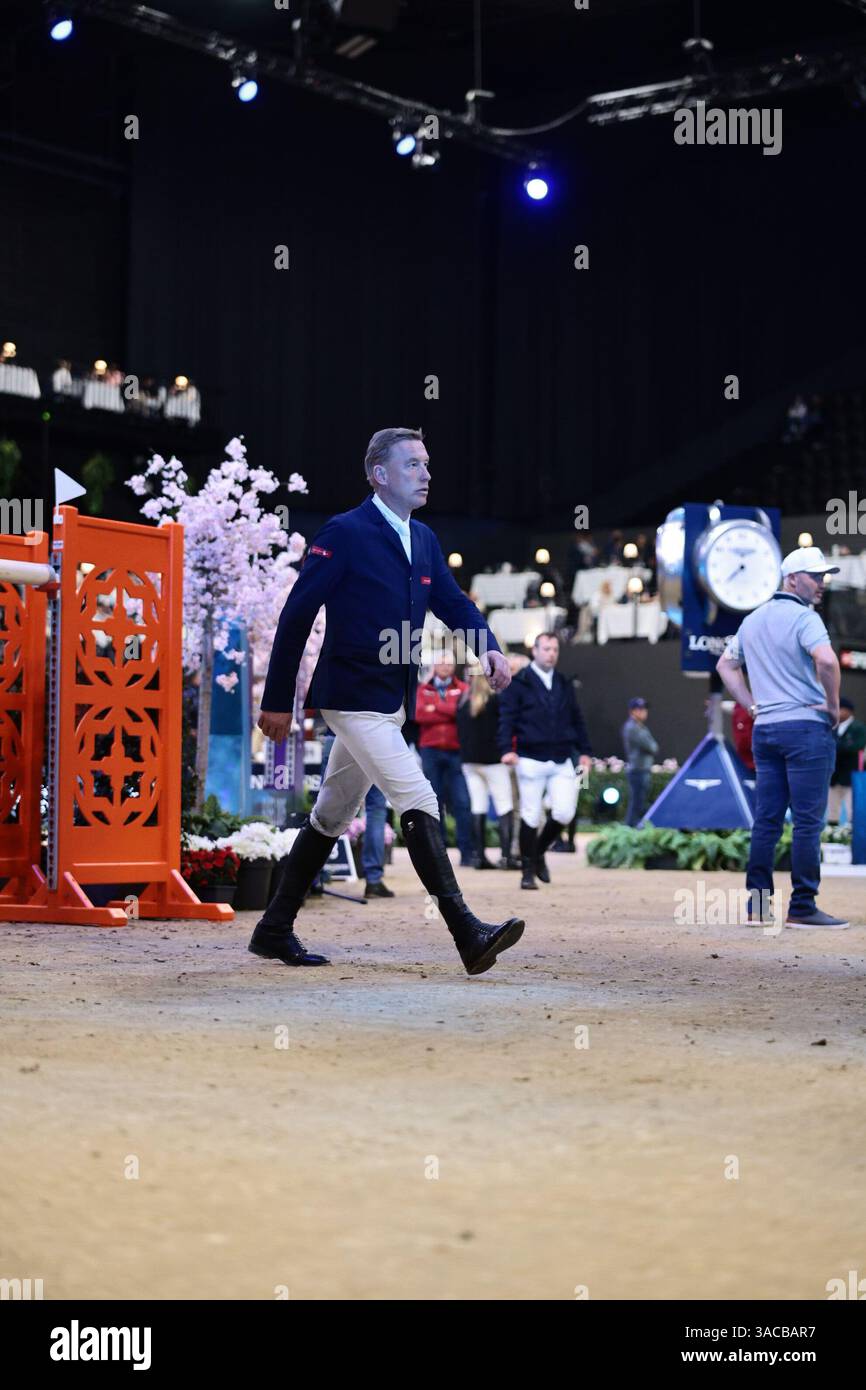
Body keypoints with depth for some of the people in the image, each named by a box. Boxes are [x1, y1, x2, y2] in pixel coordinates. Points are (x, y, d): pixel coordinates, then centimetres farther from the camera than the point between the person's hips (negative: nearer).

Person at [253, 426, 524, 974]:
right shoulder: (345, 533, -12)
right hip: (353, 698, -9)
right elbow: (297, 615, -11)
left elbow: (452, 601, 12)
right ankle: (467, 934, -18)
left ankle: (275, 930, 25)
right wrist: (278, 701, -11)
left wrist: (489, 647, -10)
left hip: (391, 701, 9)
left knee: (333, 815, 14)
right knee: (418, 800, -16)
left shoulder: (423, 539, 12)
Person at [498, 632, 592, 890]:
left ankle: (538, 852, 20)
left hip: (562, 762, 4)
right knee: (531, 816, -1)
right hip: (531, 760, -4)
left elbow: (576, 719, 19)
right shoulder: (518, 683, 1)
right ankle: (528, 871, 10)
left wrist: (585, 751, 12)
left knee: (564, 813, -6)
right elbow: (506, 717, -5)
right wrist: (507, 748, -18)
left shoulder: (565, 685, 16)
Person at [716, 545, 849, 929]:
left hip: (764, 728, 8)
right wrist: (833, 705, -12)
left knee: (766, 820, 9)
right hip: (806, 726, -8)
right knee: (808, 821, -4)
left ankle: (757, 904, 10)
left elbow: (725, 665, 25)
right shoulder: (803, 616, -9)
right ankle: (802, 906, -5)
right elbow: (826, 660, -26)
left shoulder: (752, 620, 16)